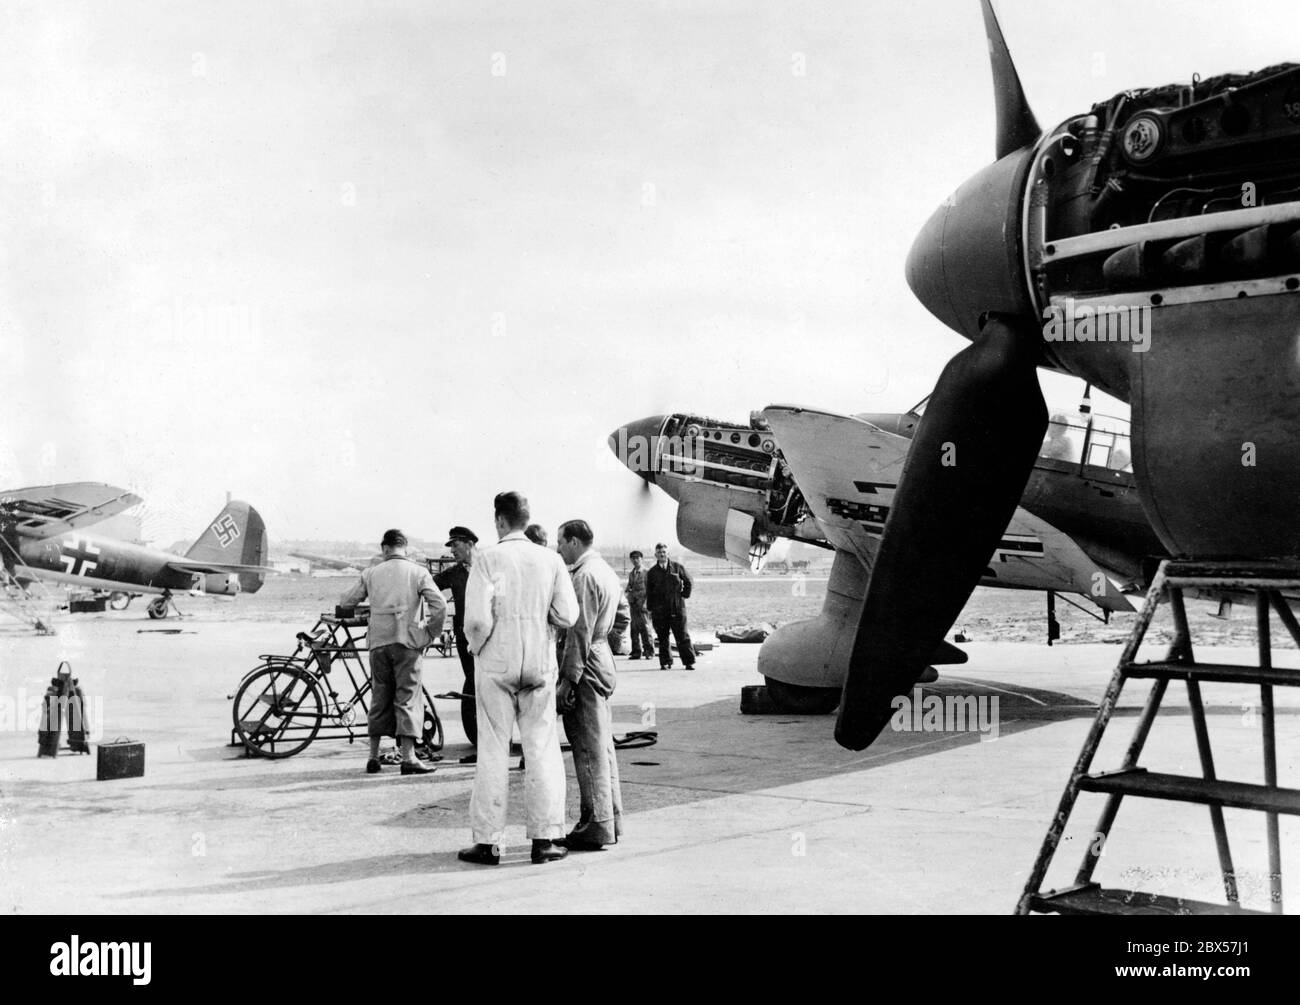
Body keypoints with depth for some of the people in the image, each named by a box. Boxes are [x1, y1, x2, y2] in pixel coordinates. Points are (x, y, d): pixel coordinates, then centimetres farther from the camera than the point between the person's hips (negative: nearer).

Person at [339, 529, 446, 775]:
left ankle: (373, 757, 15)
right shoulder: (418, 572, 1)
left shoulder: (371, 573, 8)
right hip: (407, 640, -3)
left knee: (379, 697, 12)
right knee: (408, 697, 0)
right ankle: (408, 758, -5)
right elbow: (440, 605, -9)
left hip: (378, 641, 3)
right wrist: (430, 632, 3)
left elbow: (346, 602, 11)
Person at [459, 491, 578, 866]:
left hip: (496, 663, -2)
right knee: (542, 750, 9)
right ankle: (544, 838, 11)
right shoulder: (551, 560, -1)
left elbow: (477, 617, -15)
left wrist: (477, 647, 4)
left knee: (493, 752, 5)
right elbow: (567, 616, -4)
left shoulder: (487, 558, -9)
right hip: (540, 664, 2)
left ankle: (488, 842, 9)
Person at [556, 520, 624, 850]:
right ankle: (611, 820, 20)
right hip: (603, 660, 10)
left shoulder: (584, 576, -15)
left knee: (589, 748, -6)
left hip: (586, 664, -10)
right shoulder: (605, 571, 16)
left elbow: (580, 631, -20)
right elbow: (621, 619, 20)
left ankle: (596, 827, -2)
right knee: (603, 744, 14)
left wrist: (568, 679, -19)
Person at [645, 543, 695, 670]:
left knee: (682, 636, -2)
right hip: (659, 610, 1)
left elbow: (688, 582, 16)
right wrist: (650, 609, 4)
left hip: (677, 607, -1)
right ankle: (665, 662, 11)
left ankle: (689, 662, 3)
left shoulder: (677, 567, 6)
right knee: (662, 638, 3)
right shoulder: (652, 572, 7)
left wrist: (684, 594, 5)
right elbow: (649, 592, 8)